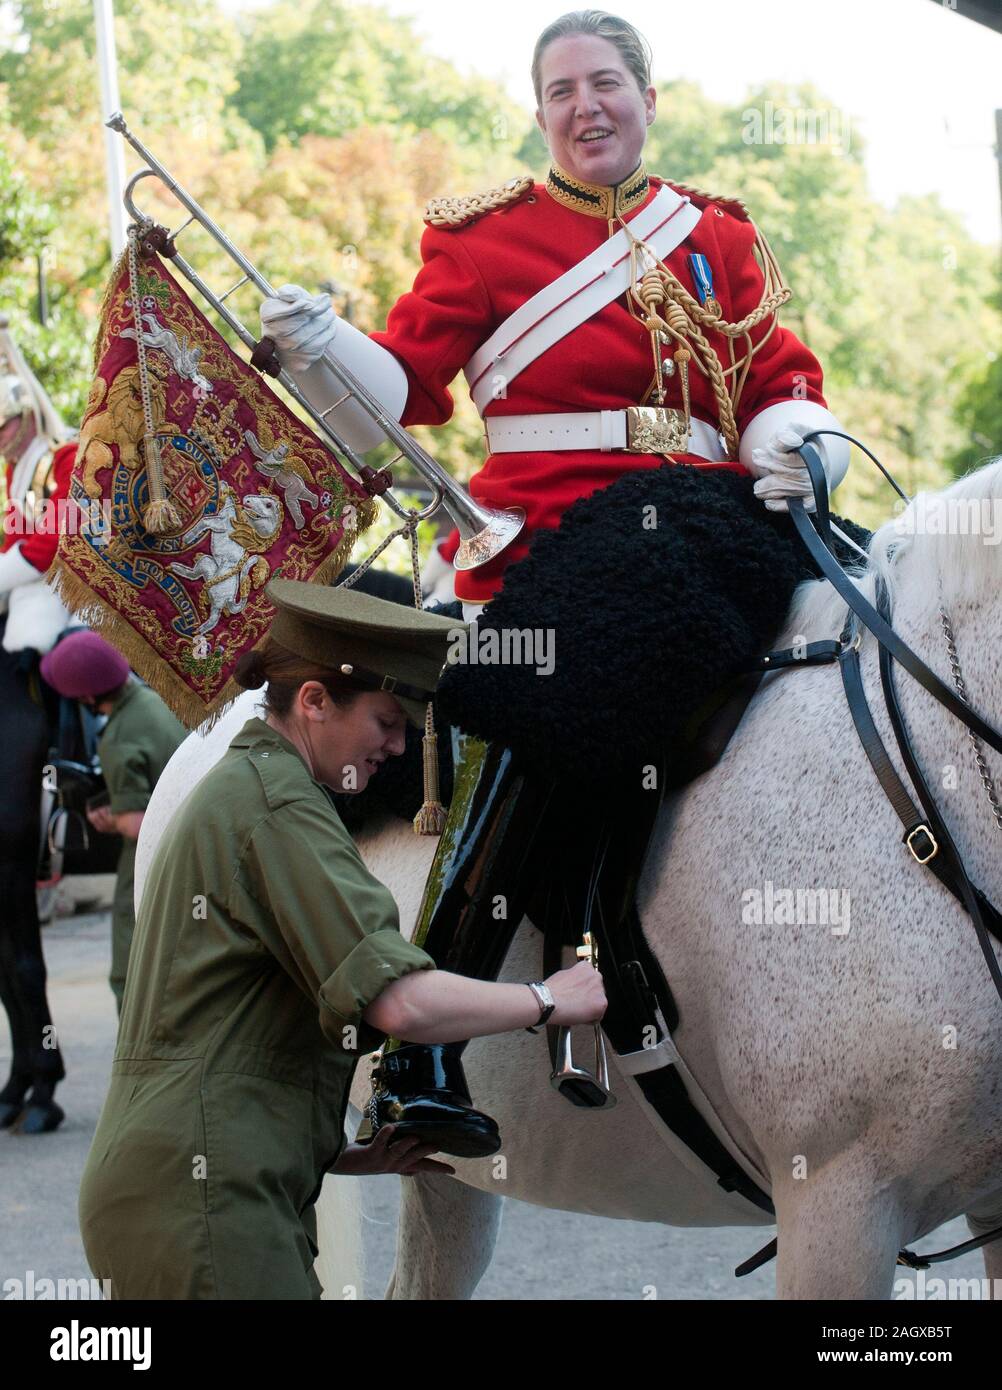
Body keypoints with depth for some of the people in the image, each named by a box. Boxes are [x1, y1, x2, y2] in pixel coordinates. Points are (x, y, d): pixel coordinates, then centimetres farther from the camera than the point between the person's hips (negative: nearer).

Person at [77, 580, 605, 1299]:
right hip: (199, 1194, -10)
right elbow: (401, 1001, -20)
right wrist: (548, 999, -5)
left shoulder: (232, 787, 23)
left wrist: (351, 1156, 18)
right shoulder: (277, 799, -9)